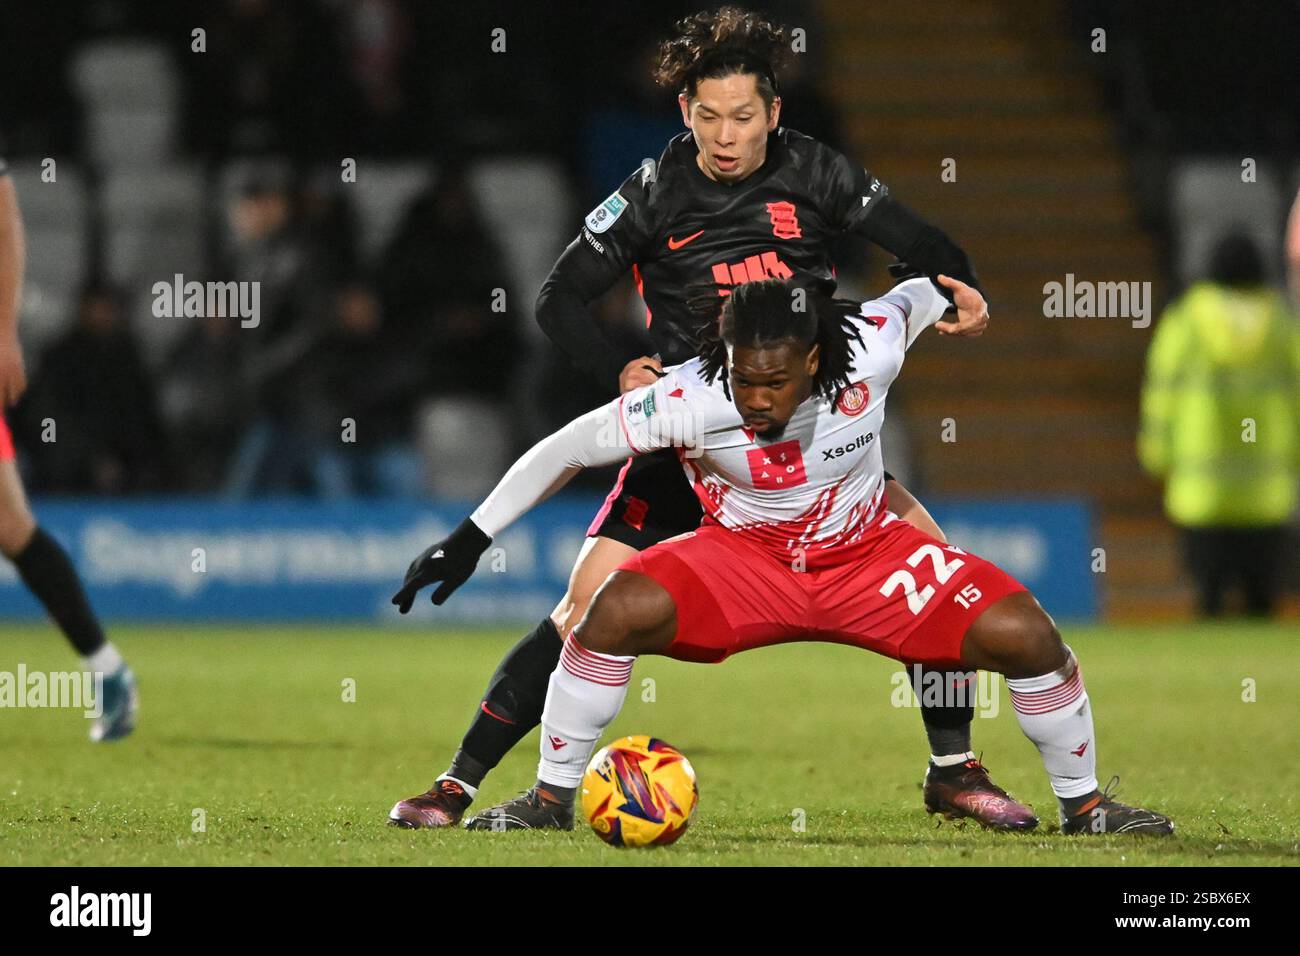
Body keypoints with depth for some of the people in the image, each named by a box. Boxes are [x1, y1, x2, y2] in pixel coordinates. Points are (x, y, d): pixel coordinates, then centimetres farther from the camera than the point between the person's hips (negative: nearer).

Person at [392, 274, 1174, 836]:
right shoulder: (688, 401, -29)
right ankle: (551, 799, -10)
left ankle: (1085, 805, 8)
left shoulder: (869, 350, -25)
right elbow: (569, 448, -19)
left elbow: (917, 298, -1)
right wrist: (471, 539, -18)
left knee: (1024, 634, -17)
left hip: (867, 553, 1)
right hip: (744, 557, -1)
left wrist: (948, 294, 24)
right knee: (616, 611, -29)